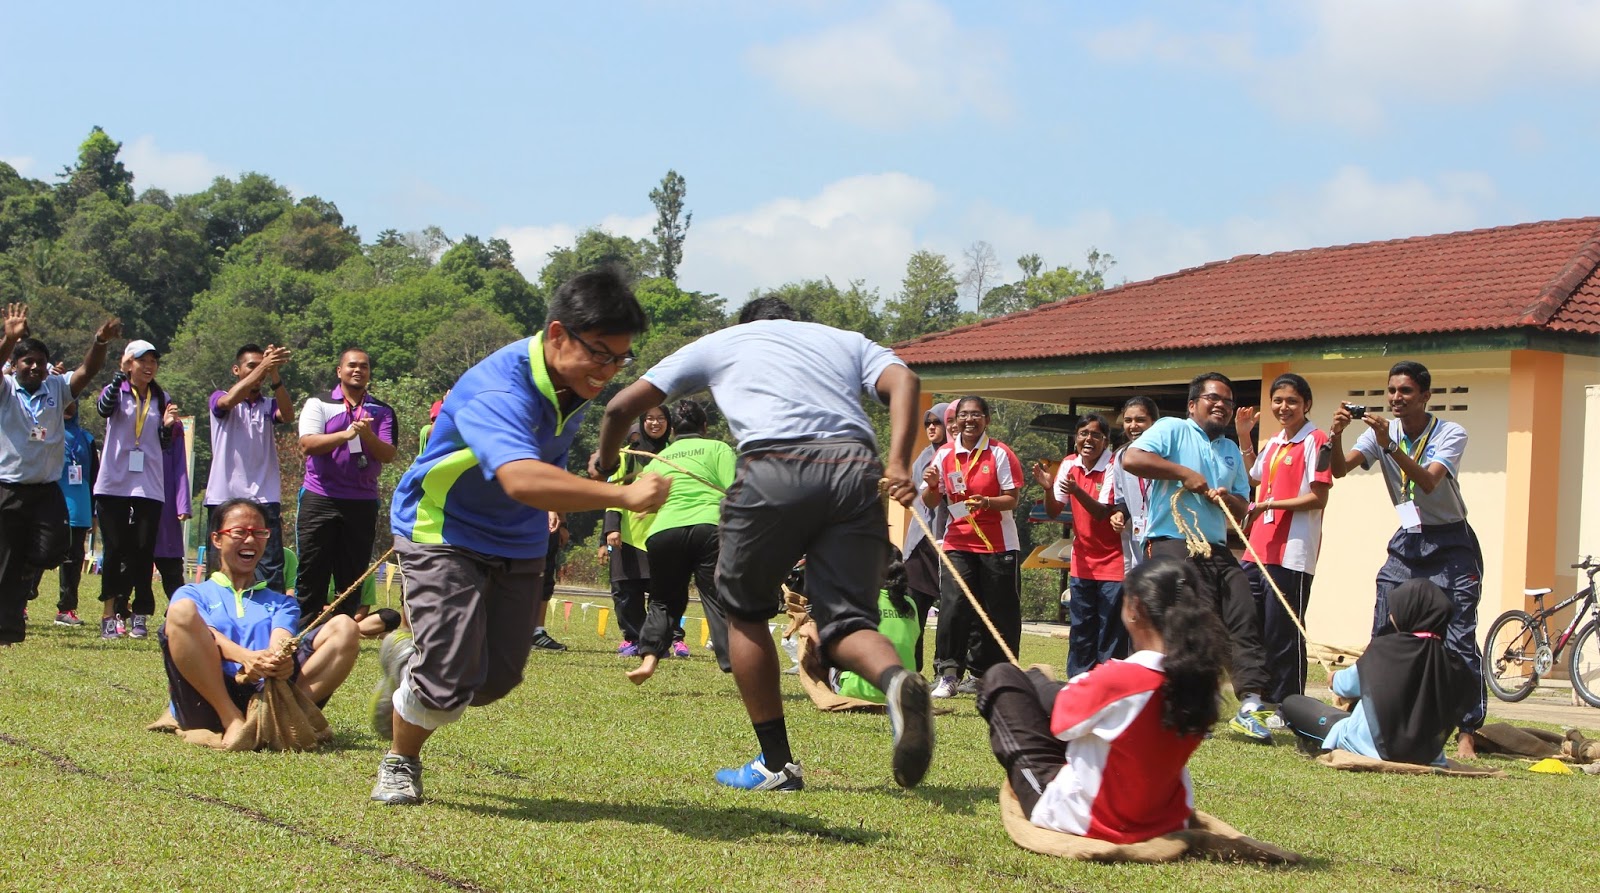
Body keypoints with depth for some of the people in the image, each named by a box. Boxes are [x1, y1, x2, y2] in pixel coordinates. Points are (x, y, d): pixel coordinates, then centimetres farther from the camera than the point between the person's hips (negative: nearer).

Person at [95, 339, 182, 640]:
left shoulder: (161, 398, 11)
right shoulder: (116, 391, 2)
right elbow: (103, 409, -22)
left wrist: (168, 426, -4)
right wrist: (120, 375, -31)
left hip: (149, 486, 2)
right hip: (114, 483, -2)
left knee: (143, 551, 1)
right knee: (115, 549, -1)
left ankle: (139, 615, 7)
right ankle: (110, 612, 3)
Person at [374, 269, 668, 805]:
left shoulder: (577, 382, -6)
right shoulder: (497, 391, -34)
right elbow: (520, 479, -54)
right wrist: (621, 495, -62)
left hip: (519, 543, 7)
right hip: (444, 534, -7)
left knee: (496, 680, 6)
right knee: (449, 684, -15)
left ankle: (407, 662, 38)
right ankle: (399, 765, 16)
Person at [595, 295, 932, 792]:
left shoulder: (720, 343, 29)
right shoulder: (848, 340, 32)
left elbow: (622, 406, 31)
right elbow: (902, 381, 9)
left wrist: (605, 459, 51)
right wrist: (898, 465, -3)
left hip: (773, 468, -2)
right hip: (855, 466, 2)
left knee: (743, 607, 18)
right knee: (845, 620, 5)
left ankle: (777, 763, 16)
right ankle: (896, 680, -31)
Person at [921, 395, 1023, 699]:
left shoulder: (1000, 453, -4)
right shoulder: (945, 454, 5)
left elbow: (1012, 500, -7)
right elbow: (931, 502, 10)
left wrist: (987, 502, -26)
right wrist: (932, 486, -12)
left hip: (997, 544, -2)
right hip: (958, 541, 2)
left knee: (1001, 612, 2)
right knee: (952, 606, -11)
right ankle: (948, 674, -5)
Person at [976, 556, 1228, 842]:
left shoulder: (1118, 678, -31)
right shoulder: (1201, 676, -12)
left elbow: (1062, 725, -14)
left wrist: (1079, 685, 6)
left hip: (1085, 821, -6)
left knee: (1001, 678, 11)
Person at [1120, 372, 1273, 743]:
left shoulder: (1231, 450, 24)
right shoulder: (1172, 430, 3)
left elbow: (1242, 507, 23)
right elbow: (1131, 459, -15)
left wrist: (1227, 498, -2)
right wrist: (1183, 472, -14)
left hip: (1217, 548, 7)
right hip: (1173, 543, -7)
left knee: (1245, 618, -5)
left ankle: (1250, 704, -7)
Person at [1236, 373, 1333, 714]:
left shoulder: (1315, 441, -7)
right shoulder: (1273, 443, 17)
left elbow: (1318, 498, -14)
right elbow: (1253, 479, 36)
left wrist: (1270, 504, -18)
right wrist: (1243, 437, 26)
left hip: (1292, 554, -9)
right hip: (1260, 550, 9)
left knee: (1283, 635, -4)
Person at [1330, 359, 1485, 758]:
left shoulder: (1450, 434, -13)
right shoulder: (1382, 431, 0)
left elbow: (1428, 482, -29)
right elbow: (1340, 469, -12)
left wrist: (1390, 445, -39)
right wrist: (1335, 435, -31)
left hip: (1451, 545, -5)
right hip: (1407, 543, 5)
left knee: (1459, 642, -11)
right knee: (1383, 638, 1)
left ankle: (1466, 733, -10)